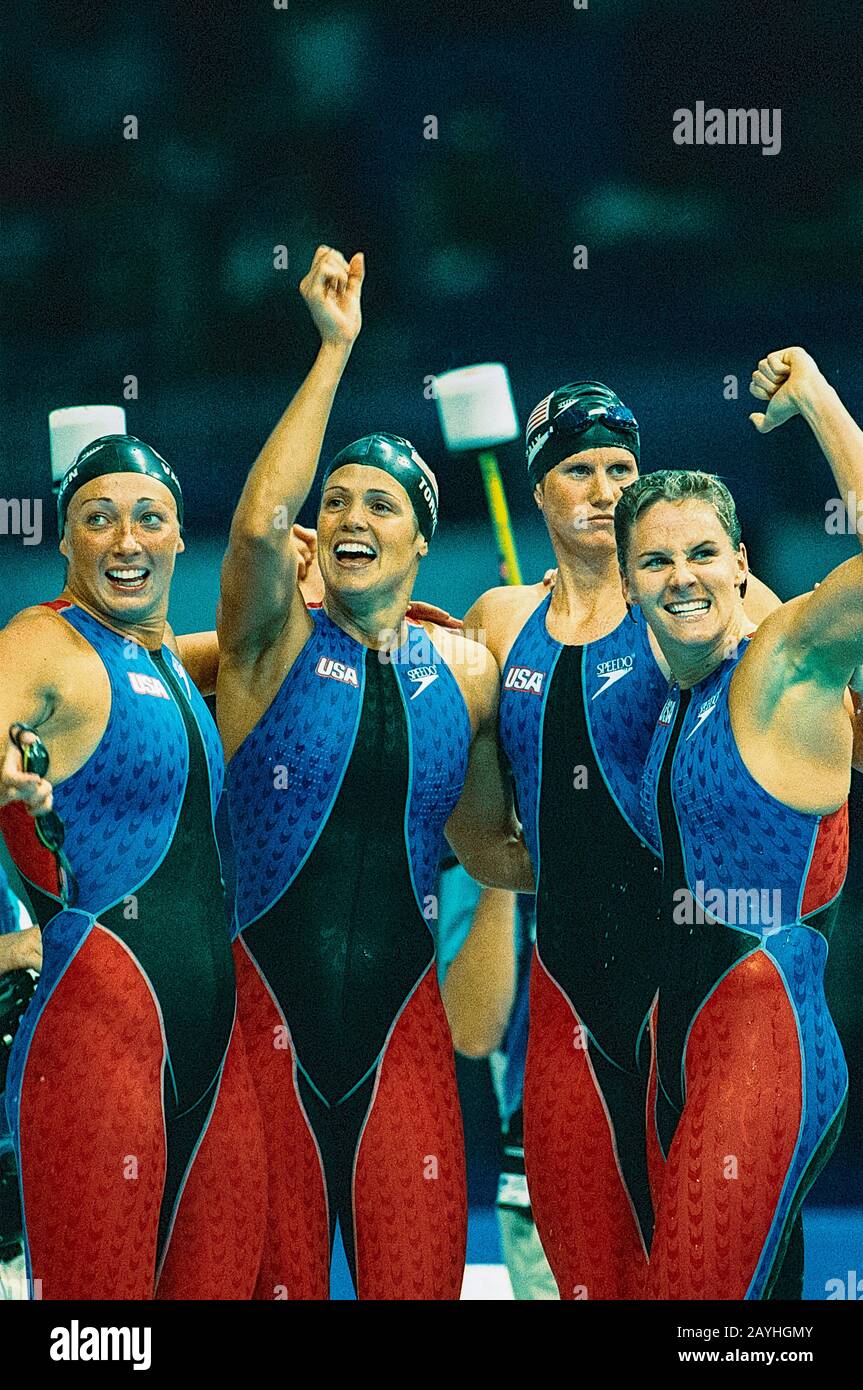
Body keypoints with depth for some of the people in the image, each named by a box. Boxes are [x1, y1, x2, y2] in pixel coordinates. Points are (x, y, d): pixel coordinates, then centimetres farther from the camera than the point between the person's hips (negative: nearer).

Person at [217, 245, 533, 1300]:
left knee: (418, 1279, 2)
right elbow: (258, 524, -23)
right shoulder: (275, 647, -1)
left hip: (400, 1022, 2)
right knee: (276, 1279, 3)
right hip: (268, 1015, -2)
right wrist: (334, 349, -22)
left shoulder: (467, 673, 8)